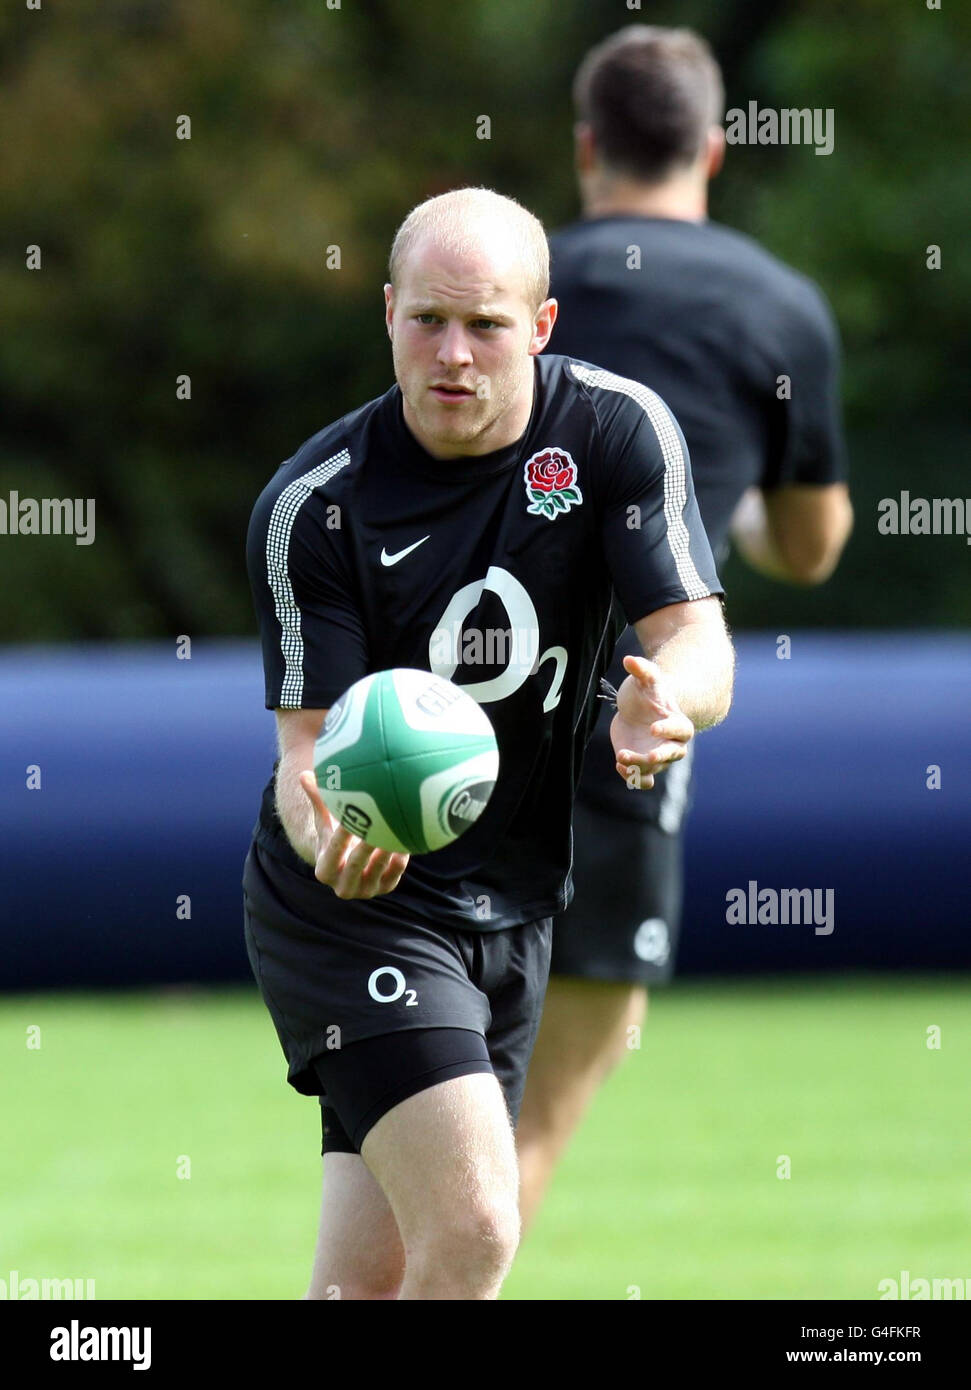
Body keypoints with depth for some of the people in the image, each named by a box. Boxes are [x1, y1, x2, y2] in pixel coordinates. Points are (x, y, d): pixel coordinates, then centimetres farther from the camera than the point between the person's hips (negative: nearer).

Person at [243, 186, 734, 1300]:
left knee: (368, 1283, 4)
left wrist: (668, 699, -35)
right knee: (472, 1229, -22)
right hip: (353, 907, -4)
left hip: (515, 906, 4)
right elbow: (309, 741, -13)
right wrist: (328, 834, -38)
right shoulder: (314, 505, -13)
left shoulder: (619, 431, -6)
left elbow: (699, 644, -10)